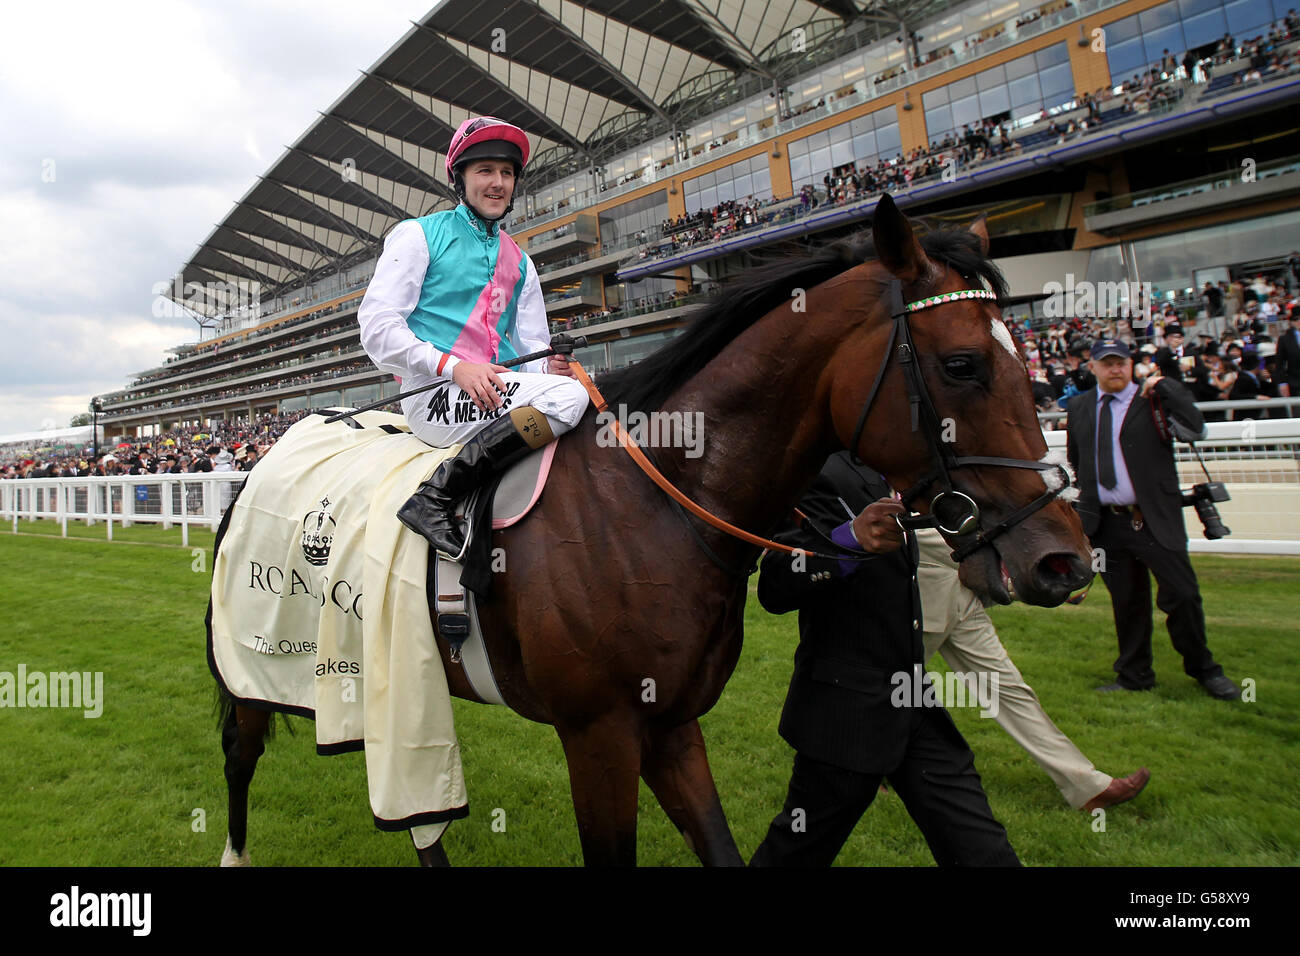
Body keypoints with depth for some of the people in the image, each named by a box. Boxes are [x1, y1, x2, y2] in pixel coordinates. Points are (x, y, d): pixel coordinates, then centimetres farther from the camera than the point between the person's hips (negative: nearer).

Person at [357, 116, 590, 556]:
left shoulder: (520, 264, 24)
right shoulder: (419, 235, 7)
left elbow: (532, 346, 20)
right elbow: (377, 324, -3)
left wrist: (550, 366, -7)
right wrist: (453, 367, -18)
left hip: (496, 394, 7)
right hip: (433, 395, -6)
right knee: (569, 396, -29)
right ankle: (436, 495, -26)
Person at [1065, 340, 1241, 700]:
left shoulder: (1153, 399, -1)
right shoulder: (1079, 408, 10)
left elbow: (1194, 426, -18)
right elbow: (1075, 461, 21)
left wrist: (1164, 385, -14)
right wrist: (1086, 501, 14)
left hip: (1155, 521, -3)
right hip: (1106, 523, 3)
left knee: (1182, 595, -1)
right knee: (1126, 601, 12)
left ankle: (1203, 669, 22)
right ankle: (1134, 676, 26)